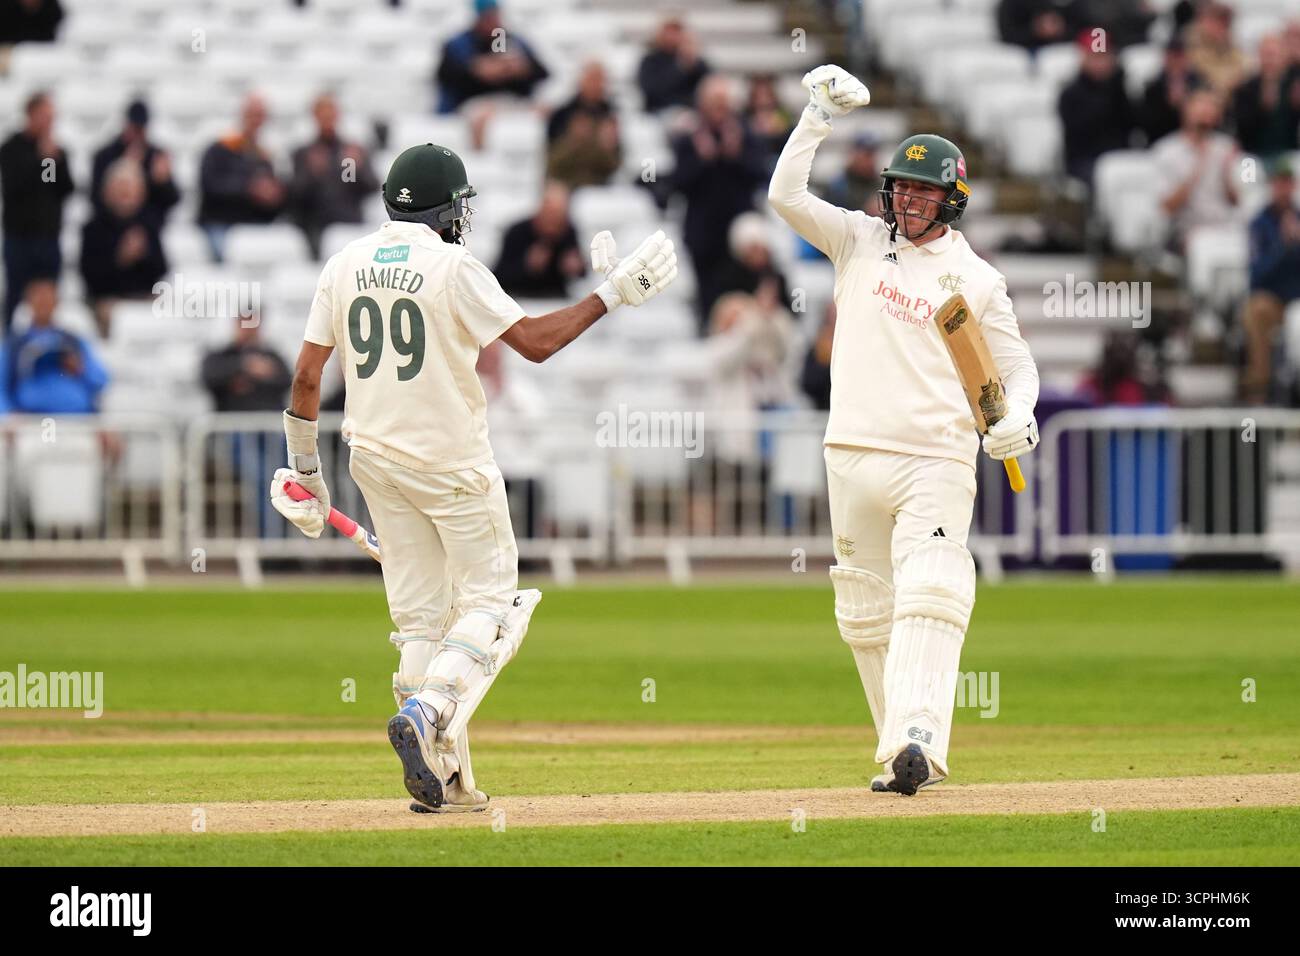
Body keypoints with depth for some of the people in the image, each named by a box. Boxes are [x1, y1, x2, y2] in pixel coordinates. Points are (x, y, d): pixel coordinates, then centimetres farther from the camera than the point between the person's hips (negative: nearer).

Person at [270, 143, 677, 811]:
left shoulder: (345, 266, 4)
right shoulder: (452, 268, -13)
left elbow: (307, 374, 3)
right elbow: (535, 341, -15)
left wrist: (305, 465, 12)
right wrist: (610, 295, -5)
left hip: (375, 460, 6)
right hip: (449, 459, -6)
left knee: (418, 614, 9)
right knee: (489, 602, 4)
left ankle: (443, 779, 5)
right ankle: (425, 713, -21)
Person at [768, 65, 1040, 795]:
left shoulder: (977, 279, 5)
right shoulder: (860, 242, 10)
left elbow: (1017, 365, 9)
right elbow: (786, 194, 1)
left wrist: (1017, 419, -11)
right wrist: (822, 115, -6)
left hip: (937, 462, -3)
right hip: (853, 456, 3)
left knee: (929, 599, -19)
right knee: (866, 615, 6)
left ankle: (918, 742, -33)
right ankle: (900, 750, 15)